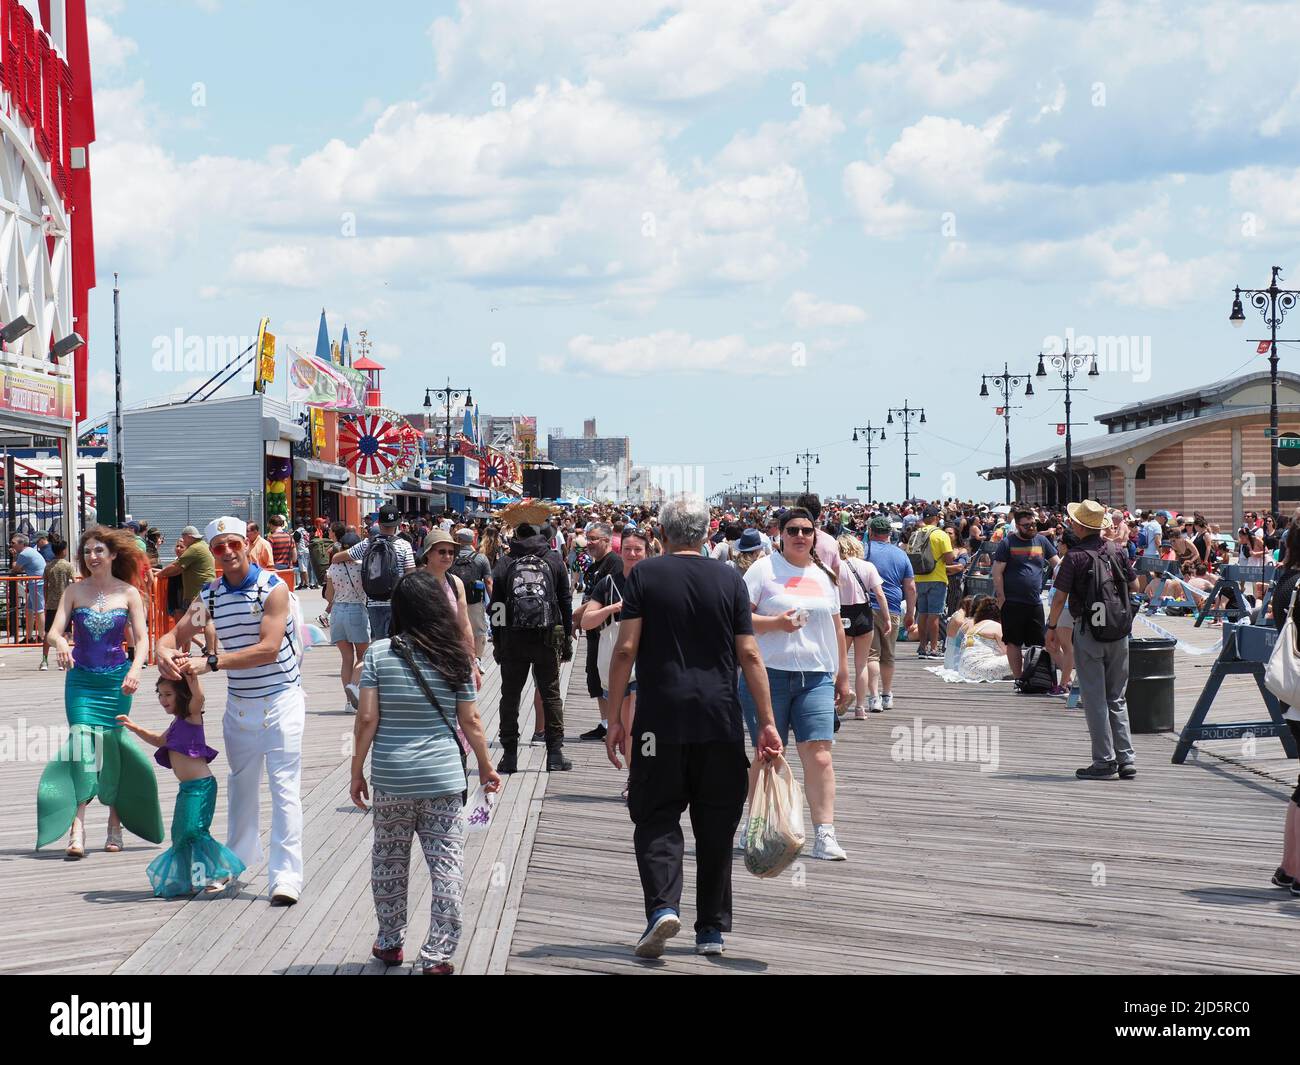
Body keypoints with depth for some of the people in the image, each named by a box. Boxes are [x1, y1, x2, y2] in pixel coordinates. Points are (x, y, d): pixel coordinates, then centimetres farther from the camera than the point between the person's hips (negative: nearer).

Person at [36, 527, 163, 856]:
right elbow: (54, 630, -3)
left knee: (110, 747, 1)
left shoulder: (128, 593, 1)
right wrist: (60, 644, -27)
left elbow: (142, 638, -3)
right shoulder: (75, 591, 4)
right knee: (82, 743, -13)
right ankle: (77, 830, -21)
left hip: (116, 680, 0)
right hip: (80, 679, 0)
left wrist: (135, 669, -21)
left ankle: (114, 827, 14)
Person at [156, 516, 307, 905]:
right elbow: (175, 635, 6)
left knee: (285, 788, -10)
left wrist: (210, 663, -27)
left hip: (280, 701, -6)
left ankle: (286, 876, -12)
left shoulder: (273, 588, -14)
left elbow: (268, 649, -22)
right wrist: (164, 653, -20)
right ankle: (239, 859, 35)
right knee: (240, 785, 18)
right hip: (238, 705, 6)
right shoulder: (209, 596, 4)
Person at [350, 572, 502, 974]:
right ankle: (437, 956, 3)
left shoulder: (379, 654, -4)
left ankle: (389, 943, 27)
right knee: (446, 866, 5)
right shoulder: (455, 657, -1)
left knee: (389, 861, 17)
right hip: (443, 776, 0)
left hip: (390, 778, 0)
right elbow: (470, 721, 3)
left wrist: (357, 771, 2)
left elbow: (367, 718, -6)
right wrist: (486, 767, 15)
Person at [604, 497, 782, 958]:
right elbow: (749, 655, 1)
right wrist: (766, 722, 3)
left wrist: (614, 719, -1)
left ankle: (662, 906, -17)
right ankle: (712, 930, 14)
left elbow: (626, 649, -5)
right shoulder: (730, 580, 5)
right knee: (716, 827, 10)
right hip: (721, 723, 2)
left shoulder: (644, 576, 0)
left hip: (661, 717, -2)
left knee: (656, 817, 5)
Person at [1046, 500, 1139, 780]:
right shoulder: (1116, 551, 3)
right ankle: (1125, 760, 9)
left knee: (1094, 699, 1)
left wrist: (1051, 625, 4)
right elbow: (1134, 585, 11)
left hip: (1088, 631, -5)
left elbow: (1060, 597, -10)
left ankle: (1104, 761, -1)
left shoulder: (1075, 556, -10)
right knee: (1117, 698, 12)